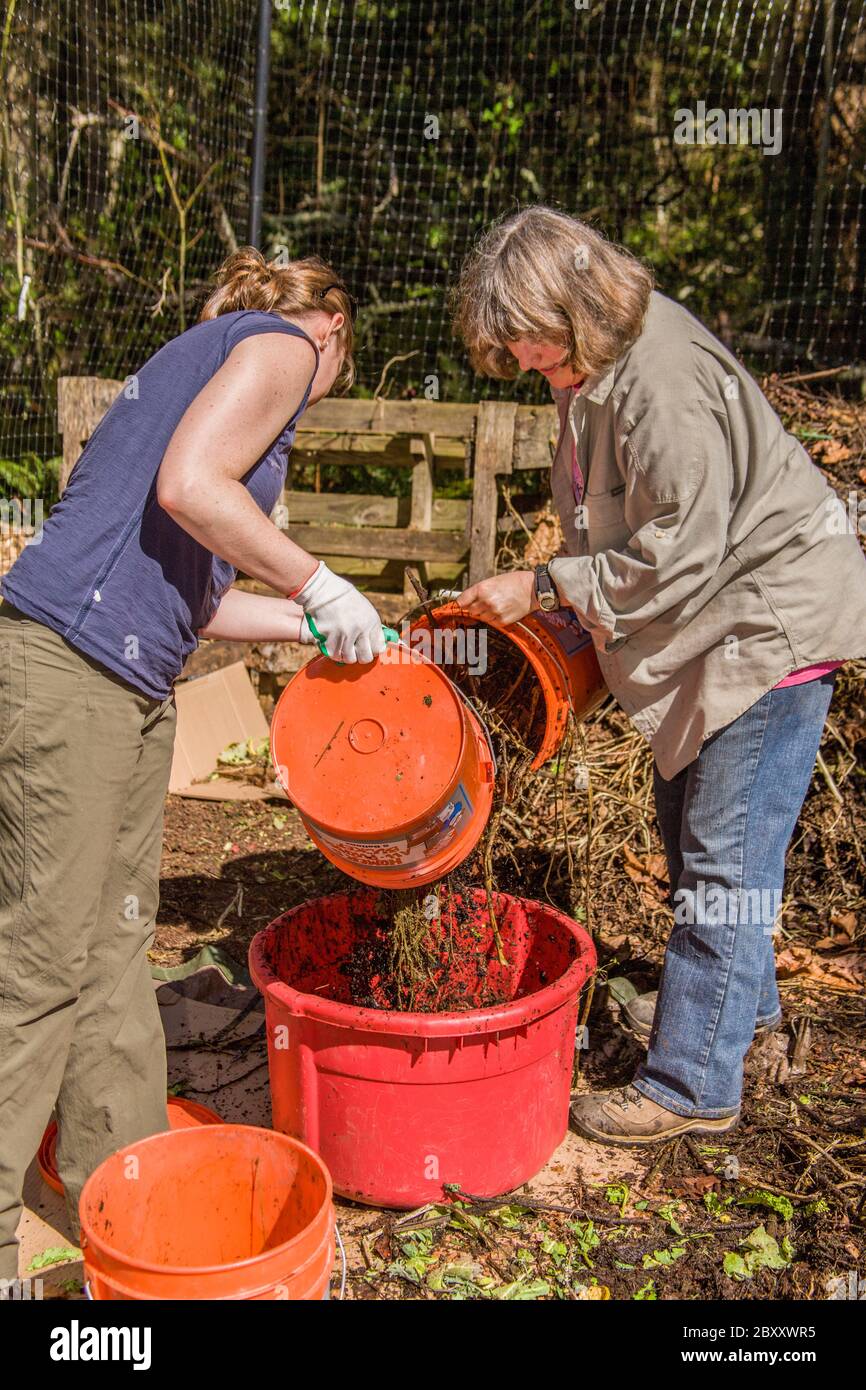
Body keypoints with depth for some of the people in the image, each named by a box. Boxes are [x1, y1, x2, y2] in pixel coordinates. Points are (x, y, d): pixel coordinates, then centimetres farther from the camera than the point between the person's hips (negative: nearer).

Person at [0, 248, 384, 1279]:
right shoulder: (281, 344, 1)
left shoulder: (208, 359, 27)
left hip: (127, 687, 10)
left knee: (117, 939, 17)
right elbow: (188, 486, -19)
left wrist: (315, 630, 24)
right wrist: (319, 588, -9)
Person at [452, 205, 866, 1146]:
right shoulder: (594, 368, 4)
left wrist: (542, 587, -20)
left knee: (726, 857, -6)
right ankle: (741, 996, 41)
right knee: (687, 827, 20)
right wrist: (567, 607, 6)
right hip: (712, 622, 11)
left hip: (772, 618, -10)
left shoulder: (665, 385, -28)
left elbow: (677, 556, -26)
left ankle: (693, 1085, 6)